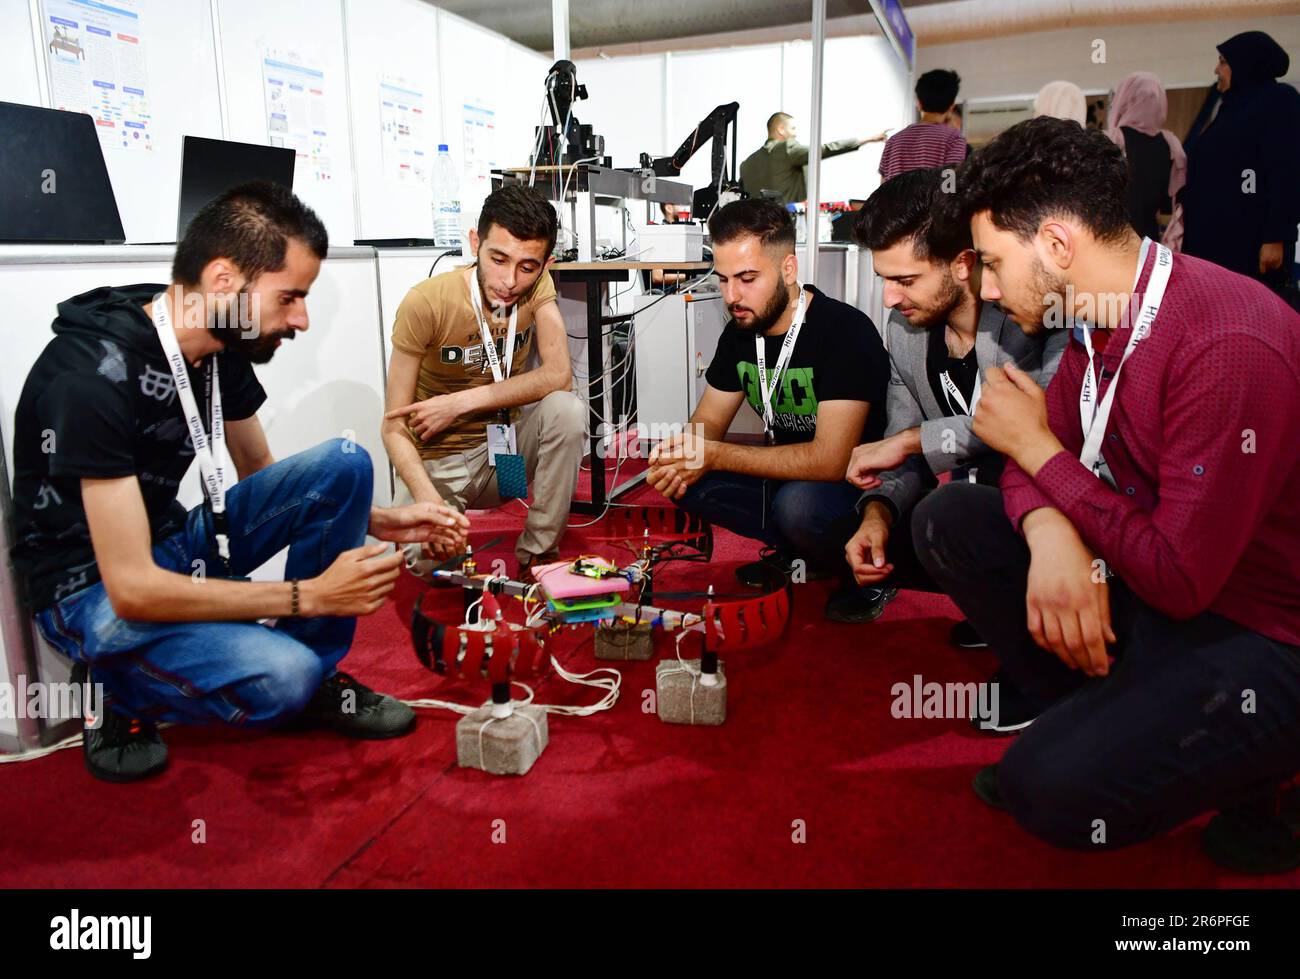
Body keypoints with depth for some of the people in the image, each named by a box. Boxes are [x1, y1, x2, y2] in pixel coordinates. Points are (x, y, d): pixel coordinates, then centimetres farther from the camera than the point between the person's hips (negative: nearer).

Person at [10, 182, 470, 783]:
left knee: (344, 465, -11)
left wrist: (382, 521, -3)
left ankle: (316, 679, 0)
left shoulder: (225, 346, -4)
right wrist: (310, 594, -25)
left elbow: (263, 478, 11)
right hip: (93, 590, -7)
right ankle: (112, 691, 0)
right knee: (279, 676, -31)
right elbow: (132, 589, -30)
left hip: (170, 543, 8)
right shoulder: (95, 373, -28)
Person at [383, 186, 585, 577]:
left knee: (566, 408, -27)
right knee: (424, 561, -30)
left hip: (504, 446, 3)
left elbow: (559, 376, -20)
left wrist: (463, 402, -26)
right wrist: (428, 498, -37)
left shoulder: (536, 285, -9)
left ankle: (537, 555, -12)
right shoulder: (425, 303, -20)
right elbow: (394, 426, -19)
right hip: (438, 462, -3)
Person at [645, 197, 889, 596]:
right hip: (785, 475, 7)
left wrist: (713, 455, -29)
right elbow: (709, 420, 7)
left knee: (798, 503, -37)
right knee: (684, 478, -10)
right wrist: (681, 451, -19)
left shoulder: (845, 331, -23)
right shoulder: (740, 330, 0)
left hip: (855, 486, -7)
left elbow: (830, 460, -30)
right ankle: (797, 554, 1)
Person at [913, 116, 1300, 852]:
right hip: (1149, 575, 8)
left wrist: (1039, 448, -18)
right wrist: (1053, 535, -21)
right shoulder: (1099, 319, -1)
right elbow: (1041, 456, 4)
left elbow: (1181, 582, -27)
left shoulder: (1230, 349, -28)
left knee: (1057, 789, -26)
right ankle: (1092, 711, 1)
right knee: (948, 518, -2)